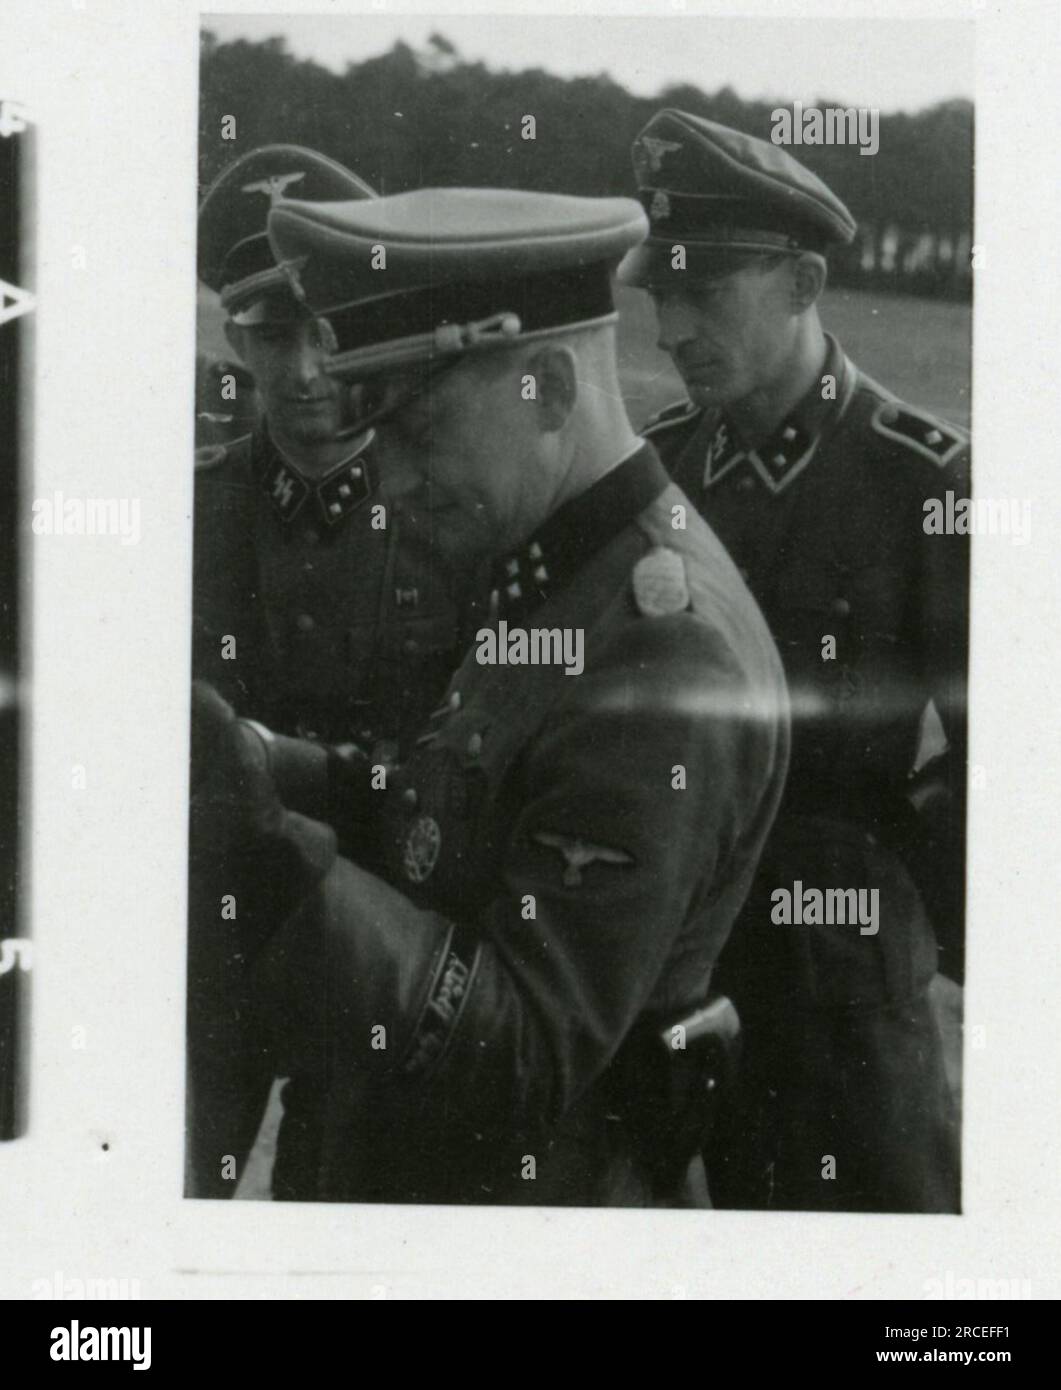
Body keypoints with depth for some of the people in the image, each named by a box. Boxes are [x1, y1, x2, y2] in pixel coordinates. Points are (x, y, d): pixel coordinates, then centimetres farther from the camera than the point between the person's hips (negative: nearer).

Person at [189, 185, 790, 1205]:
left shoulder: (663, 662, -26)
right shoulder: (552, 575, 3)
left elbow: (528, 1056, -27)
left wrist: (268, 843, -34)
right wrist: (282, 772, -9)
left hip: (524, 1187, -8)